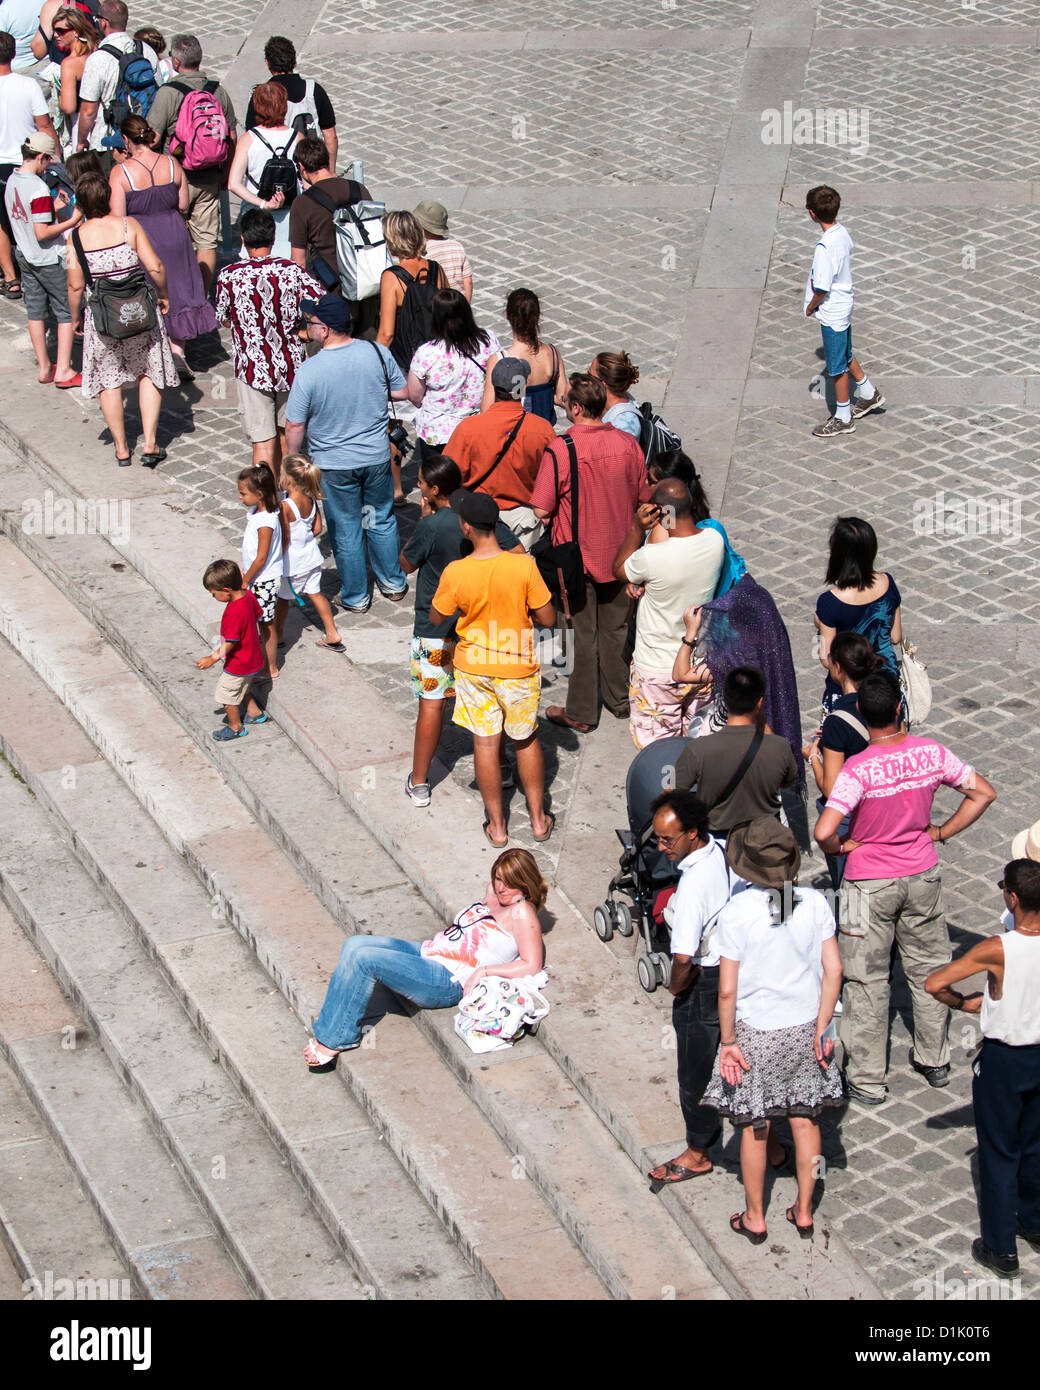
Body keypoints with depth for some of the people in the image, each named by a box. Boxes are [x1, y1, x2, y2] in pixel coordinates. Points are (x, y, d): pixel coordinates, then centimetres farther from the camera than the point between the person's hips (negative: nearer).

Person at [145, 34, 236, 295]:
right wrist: (224, 171, 22)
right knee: (207, 241, 9)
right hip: (210, 178, 4)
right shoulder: (218, 90, 1)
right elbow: (232, 137, 9)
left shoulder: (168, 92, -14)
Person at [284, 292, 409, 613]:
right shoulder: (377, 353, -14)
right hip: (377, 457, 3)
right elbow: (402, 392, 1)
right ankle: (394, 583, 36)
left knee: (346, 532, 14)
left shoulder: (309, 371, -23)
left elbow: (294, 426, -14)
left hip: (334, 465, -3)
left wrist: (294, 460, 3)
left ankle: (356, 597, 26)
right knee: (381, 521, 23)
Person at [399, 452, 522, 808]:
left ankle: (419, 783, 9)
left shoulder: (431, 526, -21)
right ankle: (498, 766, 30)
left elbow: (406, 564, -5)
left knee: (431, 702, 2)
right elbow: (518, 553, -3)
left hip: (436, 628, -5)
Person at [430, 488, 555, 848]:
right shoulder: (524, 565, -22)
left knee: (485, 743, 13)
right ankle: (538, 820, 29)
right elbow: (548, 618, -12)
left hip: (473, 667, 0)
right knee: (526, 740, 19)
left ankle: (496, 826, 23)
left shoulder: (455, 572, -20)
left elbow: (436, 618, -3)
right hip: (518, 667, 0)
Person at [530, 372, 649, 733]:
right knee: (616, 628, 20)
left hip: (577, 556, -4)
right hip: (618, 554, 4)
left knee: (582, 633, 9)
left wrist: (560, 510, 1)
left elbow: (541, 510, -21)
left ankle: (581, 712, 18)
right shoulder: (628, 444, -8)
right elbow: (643, 499, 2)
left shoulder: (560, 450, -23)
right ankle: (620, 699, 32)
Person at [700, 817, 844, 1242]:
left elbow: (727, 989, -17)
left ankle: (755, 1218, 26)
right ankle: (803, 1210, 30)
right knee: (804, 1118, 18)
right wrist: (821, 1028, 2)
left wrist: (728, 1041, -6)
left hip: (756, 1032, -3)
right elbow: (833, 970, -7)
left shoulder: (736, 912, -20)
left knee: (755, 1127, 12)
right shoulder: (815, 903, -10)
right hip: (804, 1027, 3)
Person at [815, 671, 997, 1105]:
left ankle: (867, 1081, 15)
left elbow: (823, 830, -35)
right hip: (922, 874, 4)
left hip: (870, 882, -4)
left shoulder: (858, 769, -26)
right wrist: (942, 832, 2)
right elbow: (983, 793, -3)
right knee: (928, 968, 21)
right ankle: (935, 1061, 34)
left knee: (867, 979, 8)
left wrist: (839, 847, -13)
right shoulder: (930, 752, -13)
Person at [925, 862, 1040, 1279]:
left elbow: (933, 984, -24)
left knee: (999, 1154, 9)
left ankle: (1001, 1249, 17)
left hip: (1002, 1060, -5)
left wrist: (962, 1003, -4)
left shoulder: (997, 950, -26)